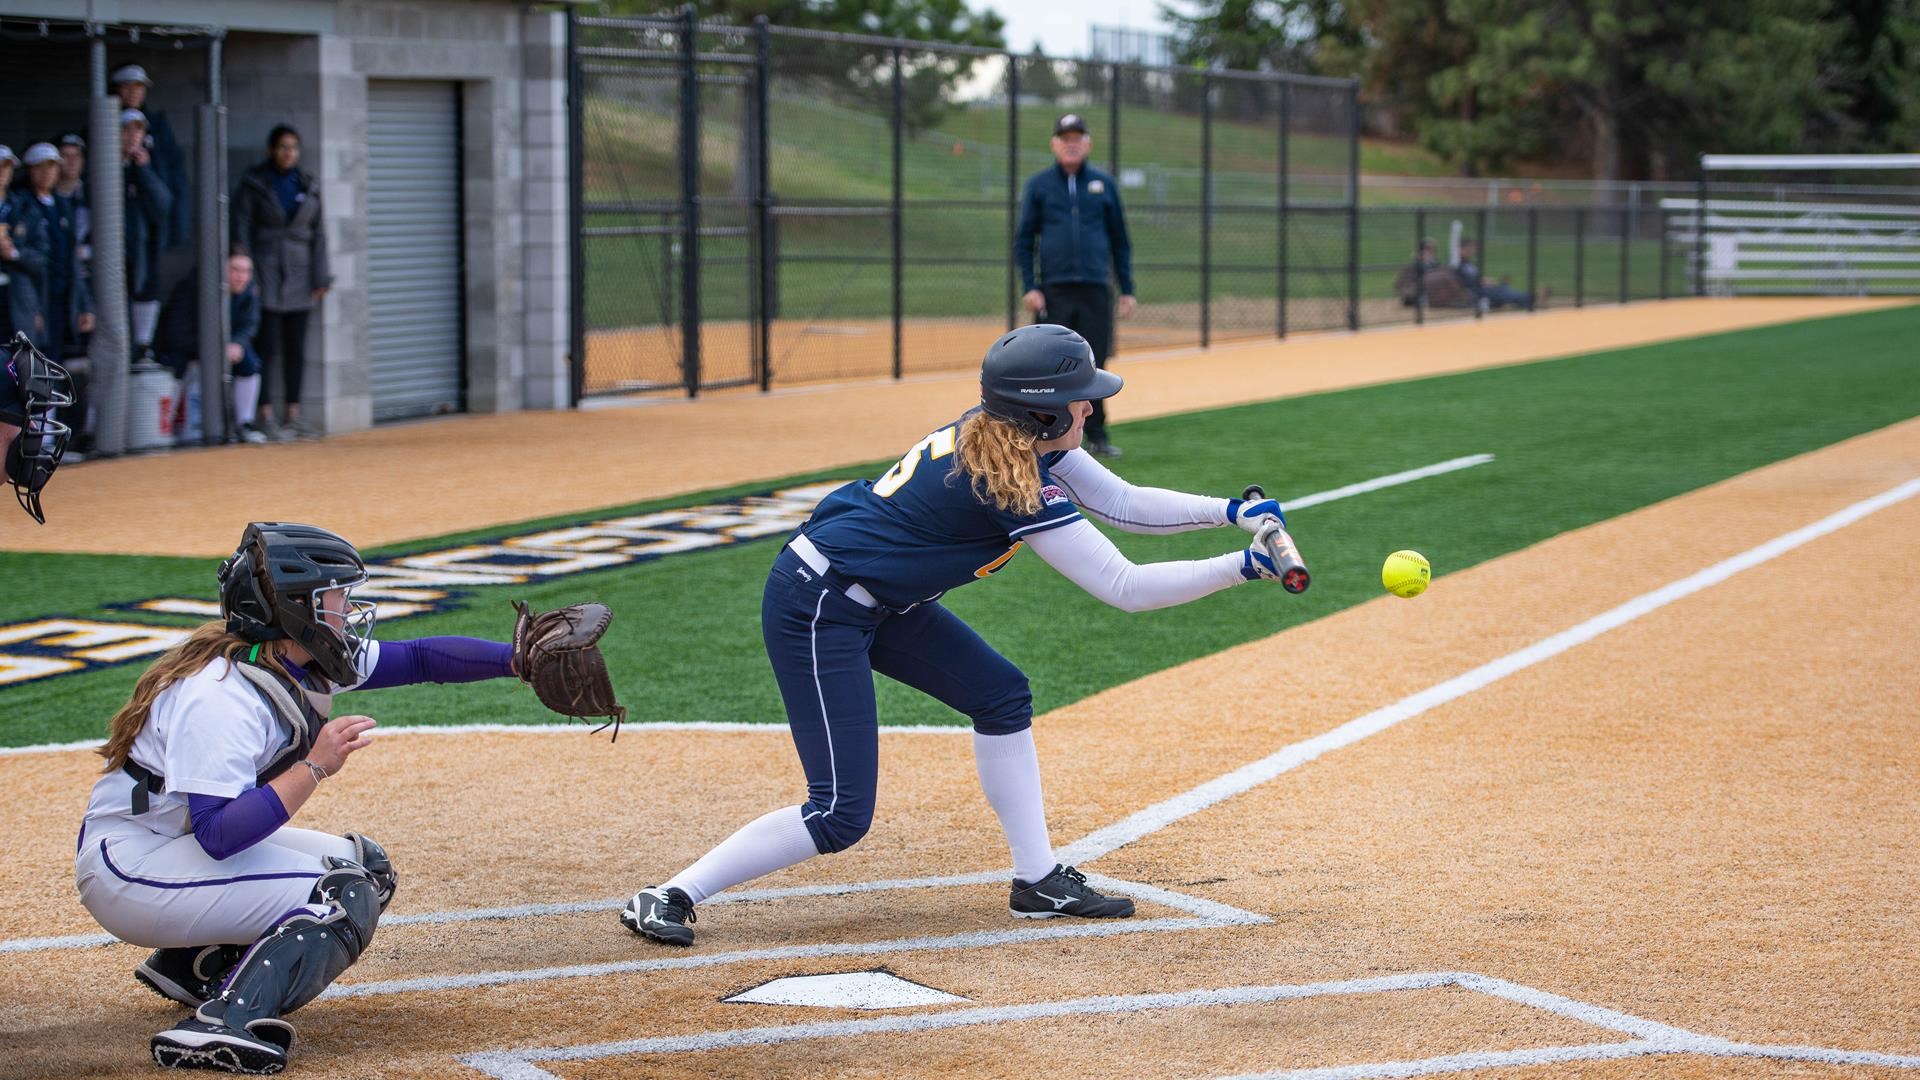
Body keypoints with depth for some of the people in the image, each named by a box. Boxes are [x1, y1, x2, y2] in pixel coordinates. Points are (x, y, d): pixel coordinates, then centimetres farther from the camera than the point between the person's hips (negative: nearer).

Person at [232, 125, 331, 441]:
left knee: (296, 347, 4)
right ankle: (265, 414, -8)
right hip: (266, 270, -3)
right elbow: (241, 229, -2)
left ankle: (292, 414, 8)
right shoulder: (253, 184, 0)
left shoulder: (307, 186, 10)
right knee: (268, 346, -9)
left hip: (298, 275, 4)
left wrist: (320, 278, 6)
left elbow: (318, 233, 10)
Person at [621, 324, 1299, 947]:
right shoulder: (1013, 485, -24)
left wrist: (1231, 511, -3)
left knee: (1001, 695, 14)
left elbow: (1122, 503, 8)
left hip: (879, 602, 11)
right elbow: (1127, 590, -23)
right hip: (815, 609, -11)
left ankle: (1037, 882, 20)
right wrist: (1243, 568, -18)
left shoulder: (1020, 438, 0)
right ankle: (669, 898, -4)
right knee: (841, 817, -11)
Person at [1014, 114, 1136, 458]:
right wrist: (1029, 287, -4)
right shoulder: (1038, 184, 8)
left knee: (1094, 363, 0)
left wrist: (1127, 289, 9)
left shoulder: (1104, 184, 11)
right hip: (1054, 291, -1)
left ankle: (1096, 435, 9)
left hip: (1096, 289, 1)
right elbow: (1024, 239, 7)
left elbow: (1120, 240, 14)